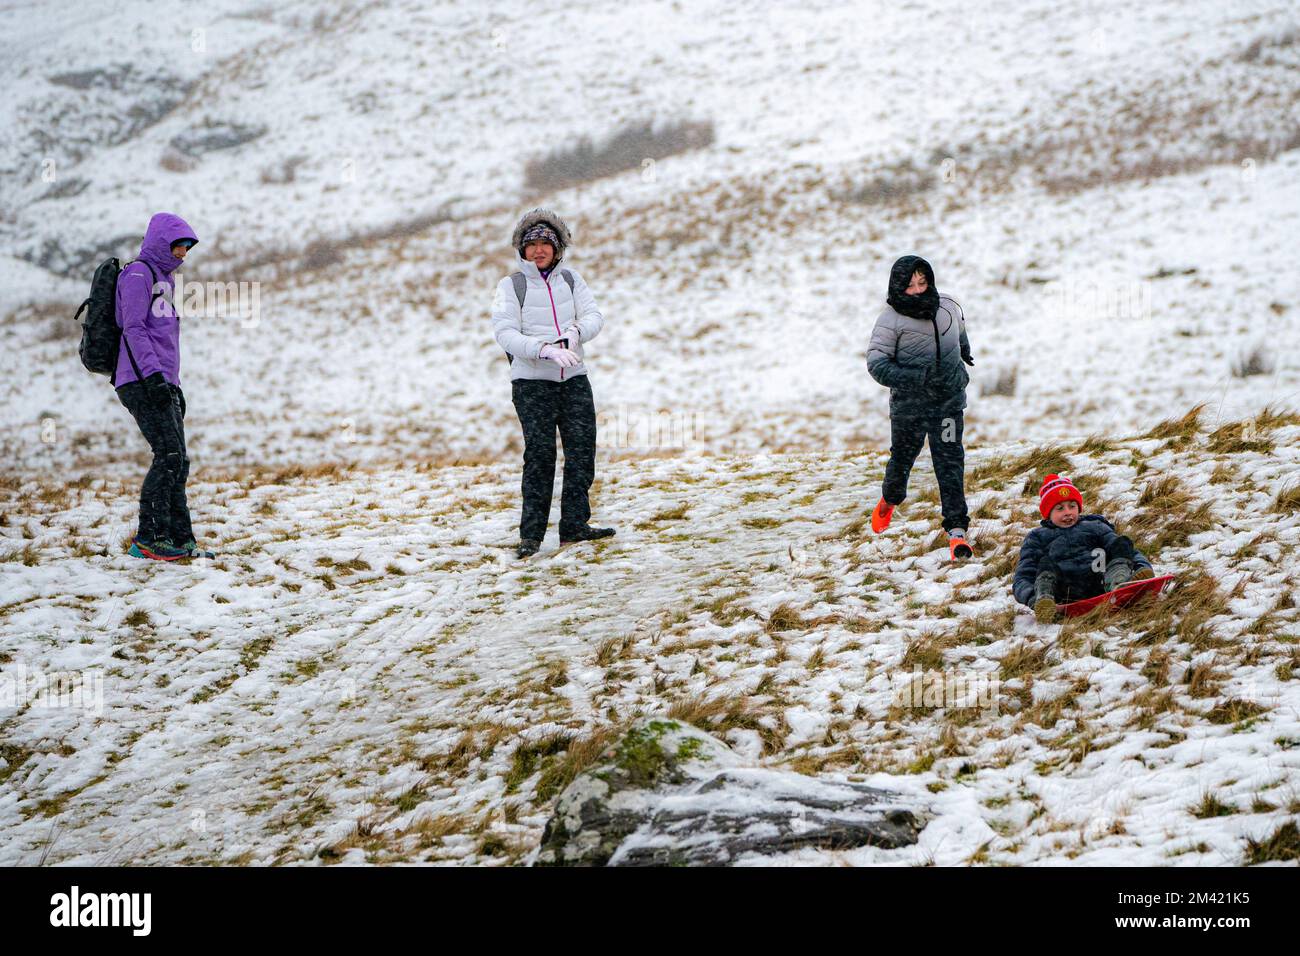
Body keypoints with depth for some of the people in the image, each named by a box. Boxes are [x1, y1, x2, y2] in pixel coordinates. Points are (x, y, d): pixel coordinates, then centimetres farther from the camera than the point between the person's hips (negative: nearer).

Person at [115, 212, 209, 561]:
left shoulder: (164, 278, 24)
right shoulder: (138, 274, -5)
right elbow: (133, 328, -14)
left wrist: (174, 384, 23)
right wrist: (153, 375, -23)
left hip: (162, 382, 10)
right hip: (141, 383, -10)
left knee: (178, 463, 4)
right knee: (169, 455, -16)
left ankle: (180, 540, 5)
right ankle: (148, 538, -15)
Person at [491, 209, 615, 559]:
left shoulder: (571, 280, 11)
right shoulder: (511, 286, 0)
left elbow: (594, 316, 0)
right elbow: (505, 333, -12)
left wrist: (574, 333, -23)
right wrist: (546, 350, -26)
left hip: (574, 378, 4)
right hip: (531, 382, -4)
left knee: (582, 448, -1)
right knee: (540, 453, -10)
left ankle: (574, 524, 7)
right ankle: (531, 533, -6)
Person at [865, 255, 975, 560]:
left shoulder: (948, 307, 0)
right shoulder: (890, 320, -14)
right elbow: (876, 361, -16)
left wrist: (964, 351, 40)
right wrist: (911, 377, -30)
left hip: (948, 399, 2)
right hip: (909, 404, -2)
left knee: (950, 461, -7)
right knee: (902, 457, 15)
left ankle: (956, 529, -8)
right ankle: (890, 500, 48)